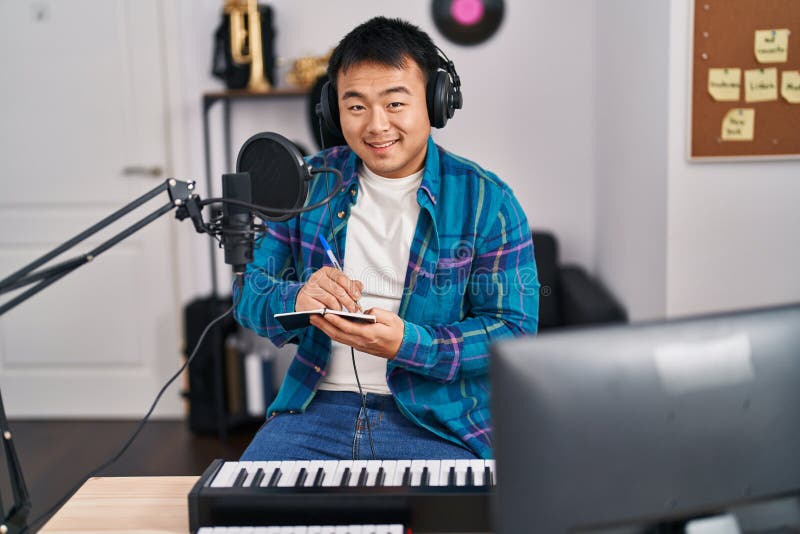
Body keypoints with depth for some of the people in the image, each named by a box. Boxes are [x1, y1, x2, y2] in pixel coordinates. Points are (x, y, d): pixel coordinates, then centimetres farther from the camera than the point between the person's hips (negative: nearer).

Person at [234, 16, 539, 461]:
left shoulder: (486, 200, -2)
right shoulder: (309, 183, 7)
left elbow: (516, 330, -6)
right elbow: (250, 295, 6)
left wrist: (406, 344, -22)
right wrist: (298, 299, -18)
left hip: (437, 424, -2)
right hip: (316, 409, 2)